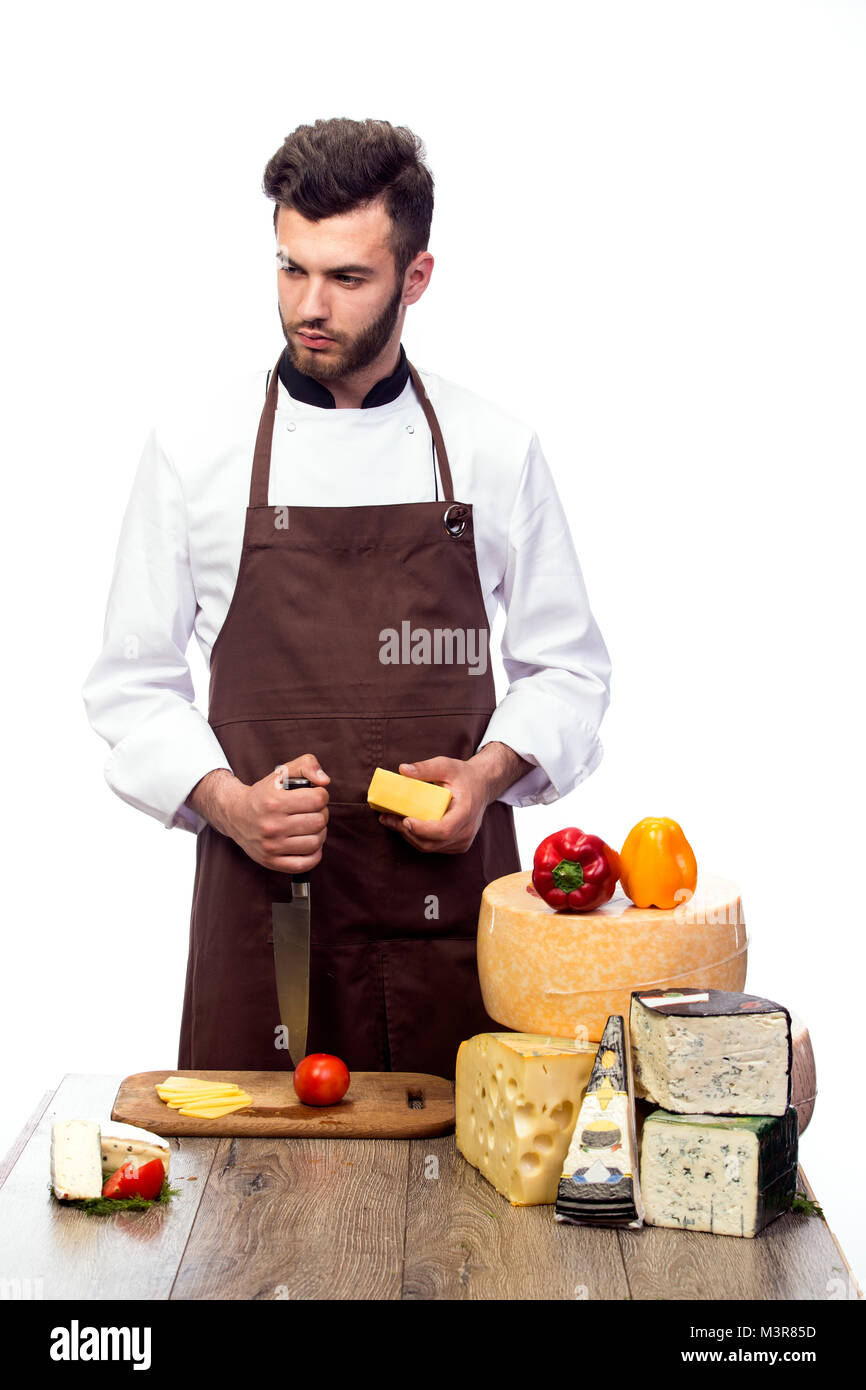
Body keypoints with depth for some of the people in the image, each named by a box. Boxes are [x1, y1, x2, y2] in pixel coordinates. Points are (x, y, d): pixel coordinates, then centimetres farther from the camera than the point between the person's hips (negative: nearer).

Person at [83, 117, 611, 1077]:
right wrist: (229, 801, -10)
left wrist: (488, 771, -7)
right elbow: (134, 685, 6)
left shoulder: (496, 451, 5)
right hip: (262, 906, 0)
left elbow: (567, 671, 11)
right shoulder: (193, 450, 3)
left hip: (453, 916, 1)